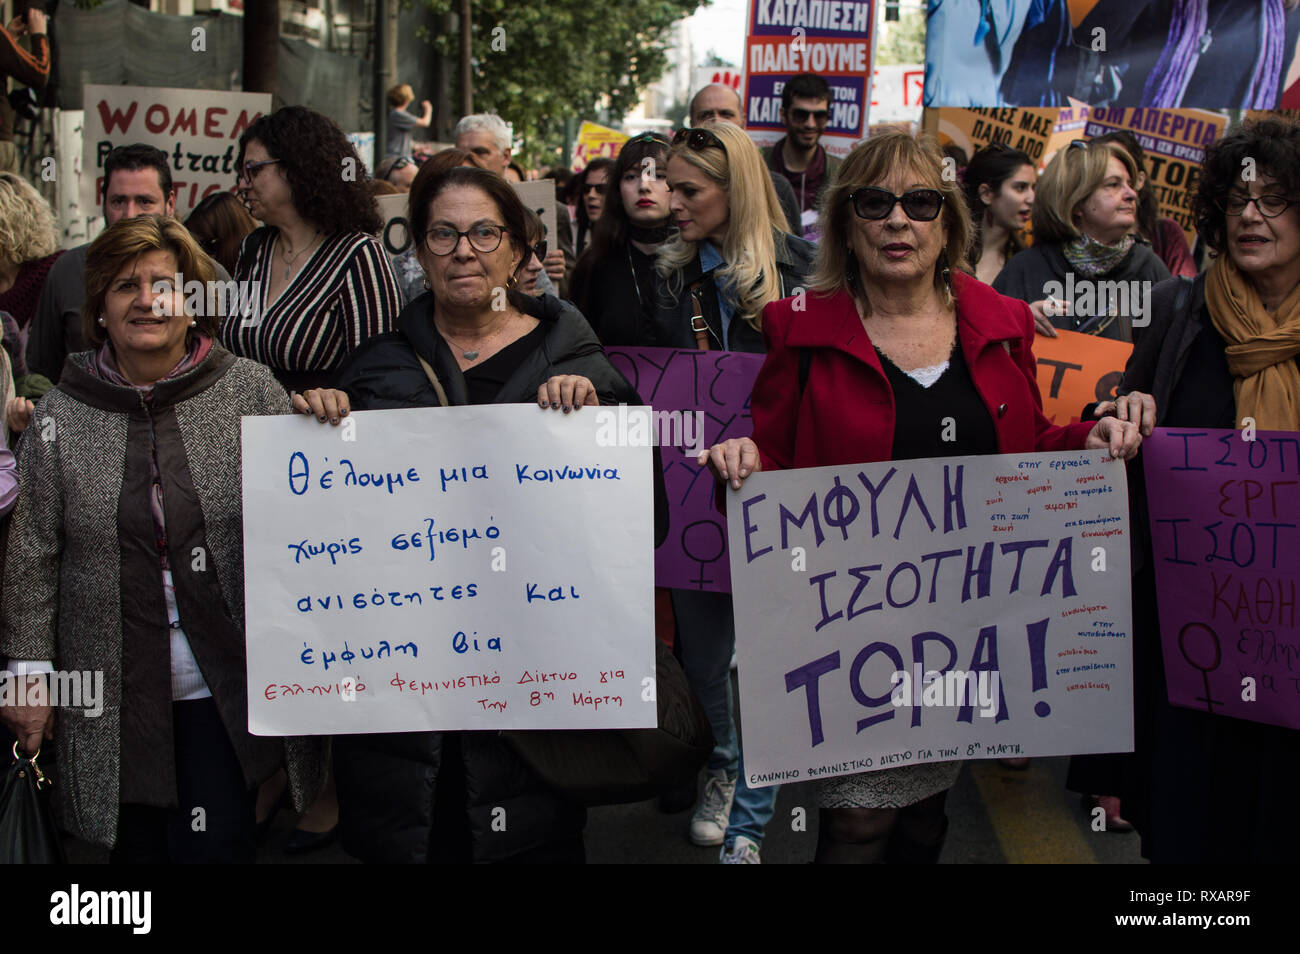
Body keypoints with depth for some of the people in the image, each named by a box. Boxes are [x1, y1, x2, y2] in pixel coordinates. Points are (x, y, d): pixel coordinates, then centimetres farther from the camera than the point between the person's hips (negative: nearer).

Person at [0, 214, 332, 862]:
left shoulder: (251, 390, -1)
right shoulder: (61, 413, 2)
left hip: (227, 685, -1)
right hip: (115, 696, 1)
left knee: (217, 845, 0)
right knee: (137, 846, 8)